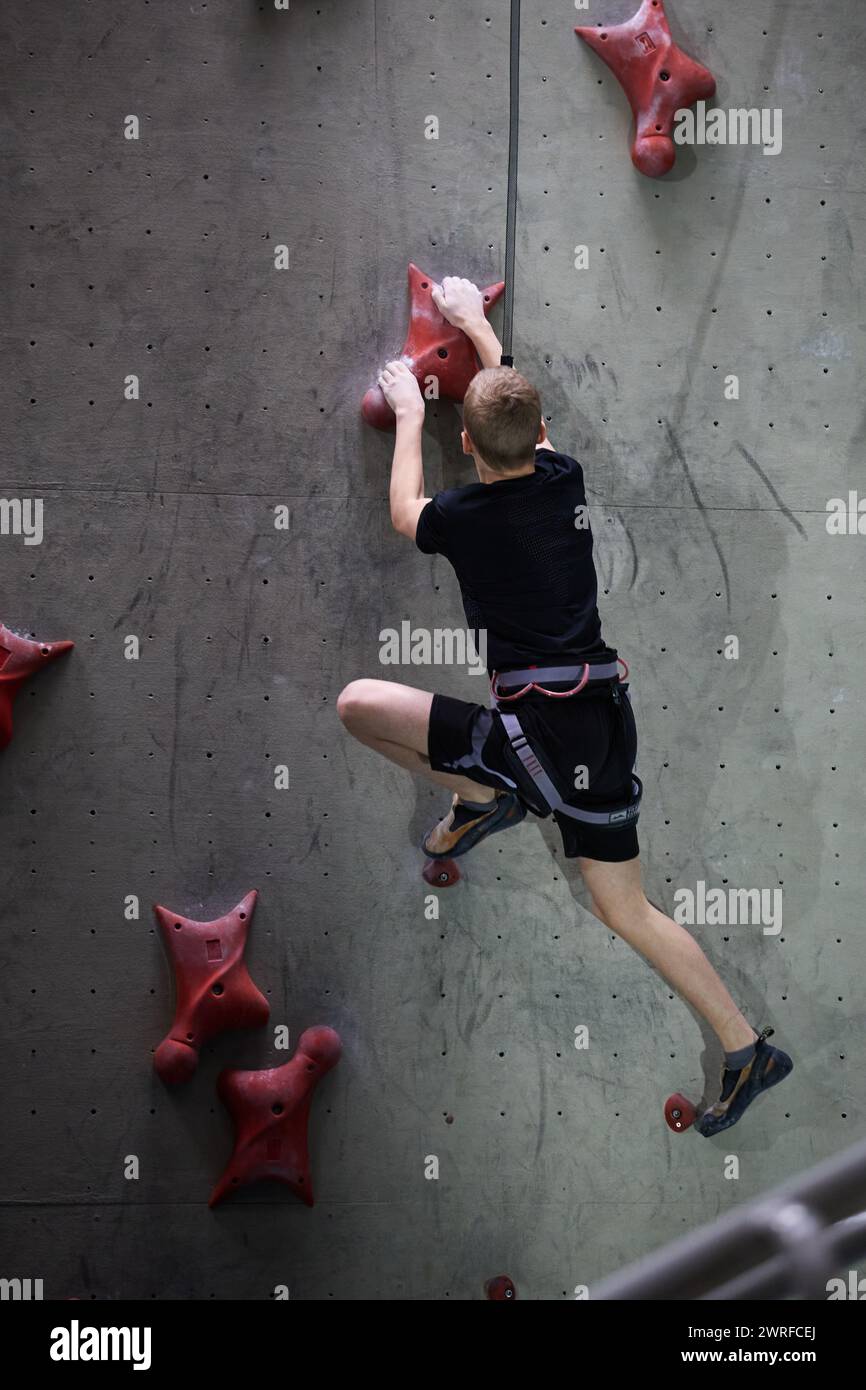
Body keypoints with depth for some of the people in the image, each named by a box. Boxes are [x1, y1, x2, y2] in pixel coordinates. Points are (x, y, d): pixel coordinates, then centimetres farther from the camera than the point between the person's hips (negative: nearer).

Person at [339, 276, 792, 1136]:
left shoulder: (471, 517, -8)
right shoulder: (564, 479, 6)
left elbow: (403, 511, 17)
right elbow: (516, 404, 28)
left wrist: (409, 415, 29)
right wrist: (474, 321, 41)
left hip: (536, 727, -7)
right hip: (603, 711, 7)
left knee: (358, 703, -2)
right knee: (625, 910, 15)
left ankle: (481, 800, 11)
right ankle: (746, 1051, 13)